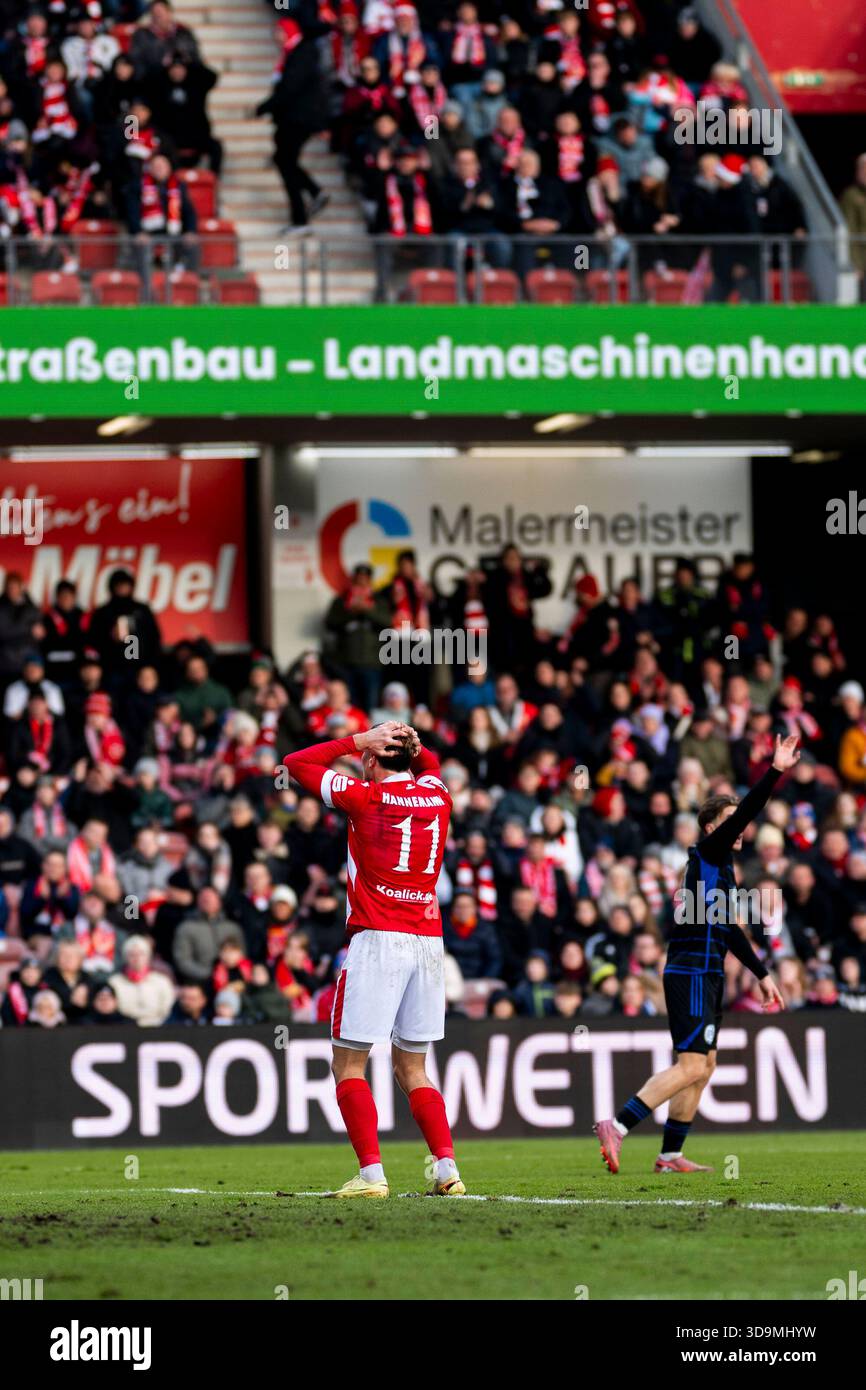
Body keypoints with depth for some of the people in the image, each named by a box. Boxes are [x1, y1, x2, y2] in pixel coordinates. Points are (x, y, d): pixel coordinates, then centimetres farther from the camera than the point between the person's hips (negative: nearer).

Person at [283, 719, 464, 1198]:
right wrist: (408, 742, 13)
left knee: (349, 1064, 1)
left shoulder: (365, 796, -5)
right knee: (411, 1068, 13)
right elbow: (428, 761, 35)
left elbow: (296, 764, 7)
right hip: (429, 940, 5)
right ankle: (447, 1168, 0)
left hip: (376, 940, -5)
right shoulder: (437, 795, 9)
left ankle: (371, 1172, -11)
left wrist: (359, 740, 5)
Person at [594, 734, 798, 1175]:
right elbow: (743, 815, -21)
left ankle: (670, 1155, 14)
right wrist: (775, 772, -26)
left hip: (704, 976, 10)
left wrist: (761, 974, 32)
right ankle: (616, 1127, -20)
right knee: (691, 1066, -16)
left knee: (703, 1066, 11)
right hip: (692, 975, -10)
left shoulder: (722, 867, 21)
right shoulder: (707, 855, -6)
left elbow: (729, 930, 30)